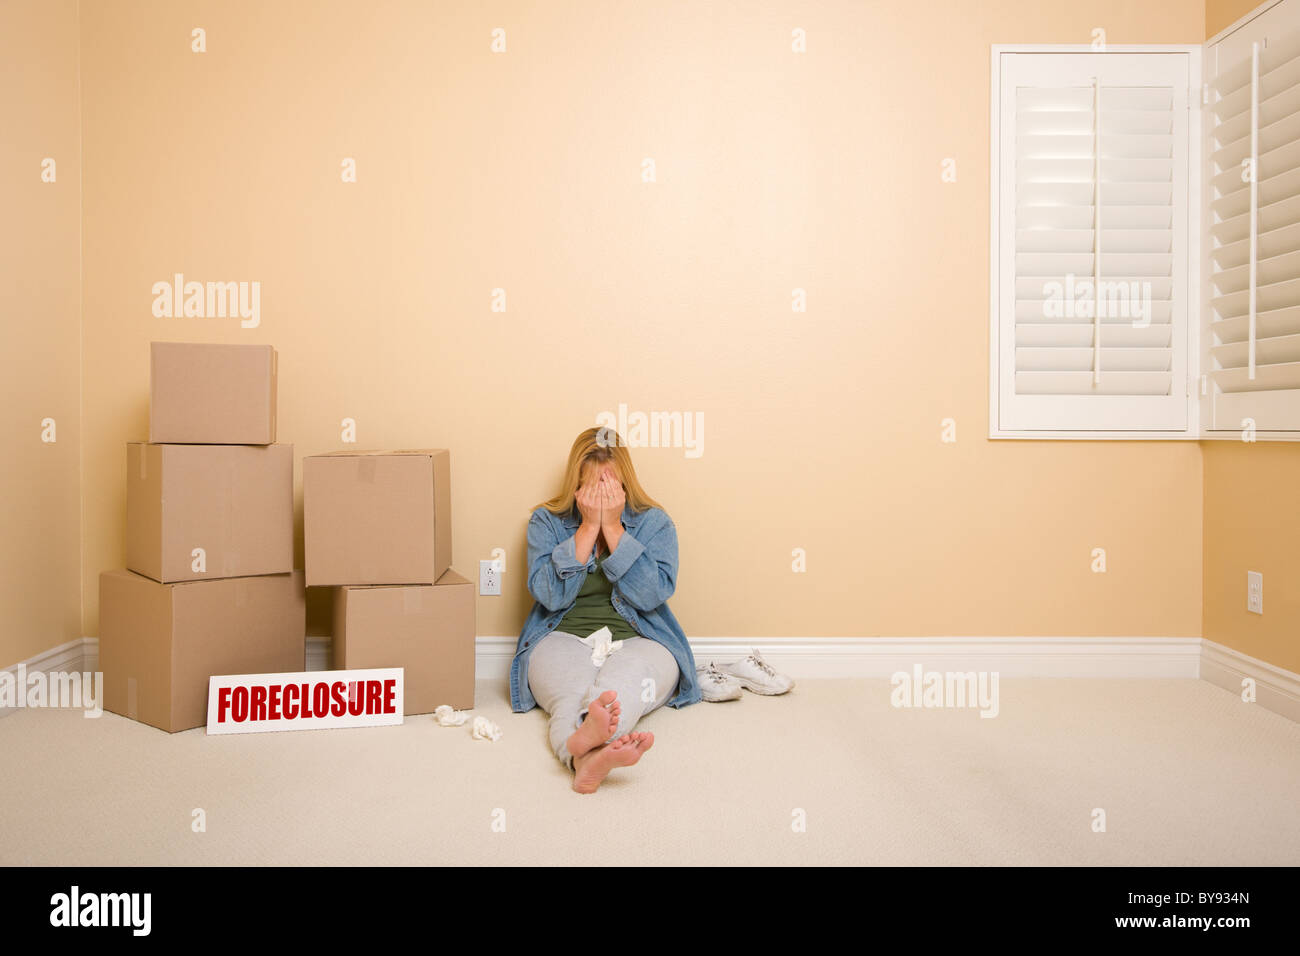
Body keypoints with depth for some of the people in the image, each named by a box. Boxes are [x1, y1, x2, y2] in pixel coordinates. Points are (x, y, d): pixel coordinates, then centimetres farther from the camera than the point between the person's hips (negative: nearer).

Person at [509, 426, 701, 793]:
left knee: (622, 684, -39)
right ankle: (590, 756, -69)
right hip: (564, 639, 1)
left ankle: (580, 743, -71)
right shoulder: (546, 521, 9)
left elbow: (651, 595, -7)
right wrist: (588, 528, -8)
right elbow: (550, 595, -5)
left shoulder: (654, 522, 8)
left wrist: (613, 528, -9)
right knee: (571, 694, -37)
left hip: (638, 642, 0)